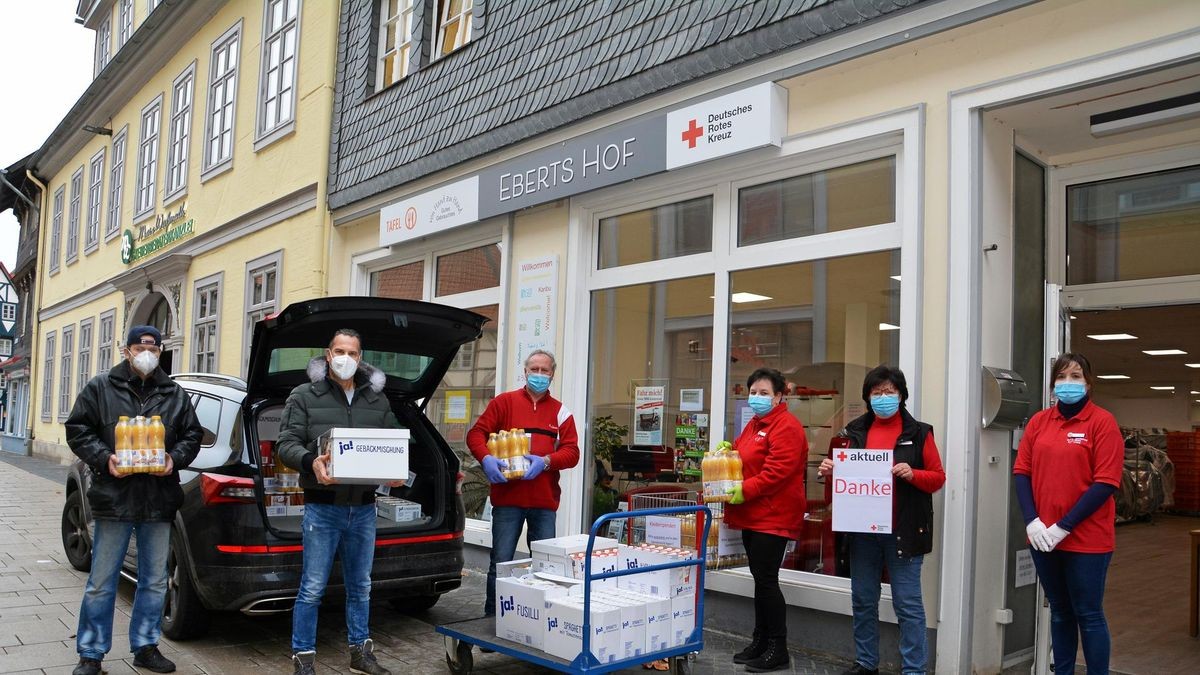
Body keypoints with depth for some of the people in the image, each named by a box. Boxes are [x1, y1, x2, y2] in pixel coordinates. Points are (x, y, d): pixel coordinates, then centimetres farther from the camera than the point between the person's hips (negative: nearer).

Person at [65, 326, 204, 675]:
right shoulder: (101, 388, 3)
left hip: (159, 501, 3)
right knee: (101, 583, 4)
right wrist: (104, 458, -13)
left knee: (154, 581, 12)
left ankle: (146, 647, 25)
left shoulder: (176, 394, 9)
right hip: (114, 498, -3)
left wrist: (175, 458, -8)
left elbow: (193, 434, 11)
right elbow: (78, 430, 1)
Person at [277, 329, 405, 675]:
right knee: (313, 588, 0)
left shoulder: (378, 399, 10)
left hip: (364, 508, 4)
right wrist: (311, 462, -26)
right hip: (322, 507, -4)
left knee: (361, 586, 15)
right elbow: (287, 443, -7)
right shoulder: (305, 396, -1)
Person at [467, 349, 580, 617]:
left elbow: (571, 452, 2)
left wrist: (546, 461, -16)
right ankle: (493, 615, 15)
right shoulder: (504, 402, 7)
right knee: (501, 563, 3)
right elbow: (476, 434, 1)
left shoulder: (560, 412, 10)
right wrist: (486, 459, -18)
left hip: (545, 500, 2)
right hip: (507, 497, -2)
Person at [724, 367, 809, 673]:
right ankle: (760, 641, 24)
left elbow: (778, 470, -22)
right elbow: (743, 455, 27)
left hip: (773, 517, -9)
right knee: (760, 578, 15)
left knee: (766, 579, -6)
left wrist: (745, 490, -22)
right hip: (752, 516, 9)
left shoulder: (786, 426, -14)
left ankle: (778, 649, 5)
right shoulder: (754, 424, 17)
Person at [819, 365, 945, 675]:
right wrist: (831, 470, -4)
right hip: (861, 530, 4)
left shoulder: (918, 433, 0)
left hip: (902, 531, -4)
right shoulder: (856, 431, 10)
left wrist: (912, 475, -19)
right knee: (863, 600, 12)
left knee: (908, 603, -1)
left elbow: (938, 477, -1)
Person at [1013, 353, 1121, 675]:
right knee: (1060, 613, 16)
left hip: (1086, 539, -4)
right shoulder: (1039, 421, 7)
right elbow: (1021, 471, 6)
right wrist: (1031, 520, -8)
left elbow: (1106, 483, -13)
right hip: (1043, 537, 4)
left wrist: (1063, 527, -16)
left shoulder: (1102, 422, -7)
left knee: (1088, 615, 5)